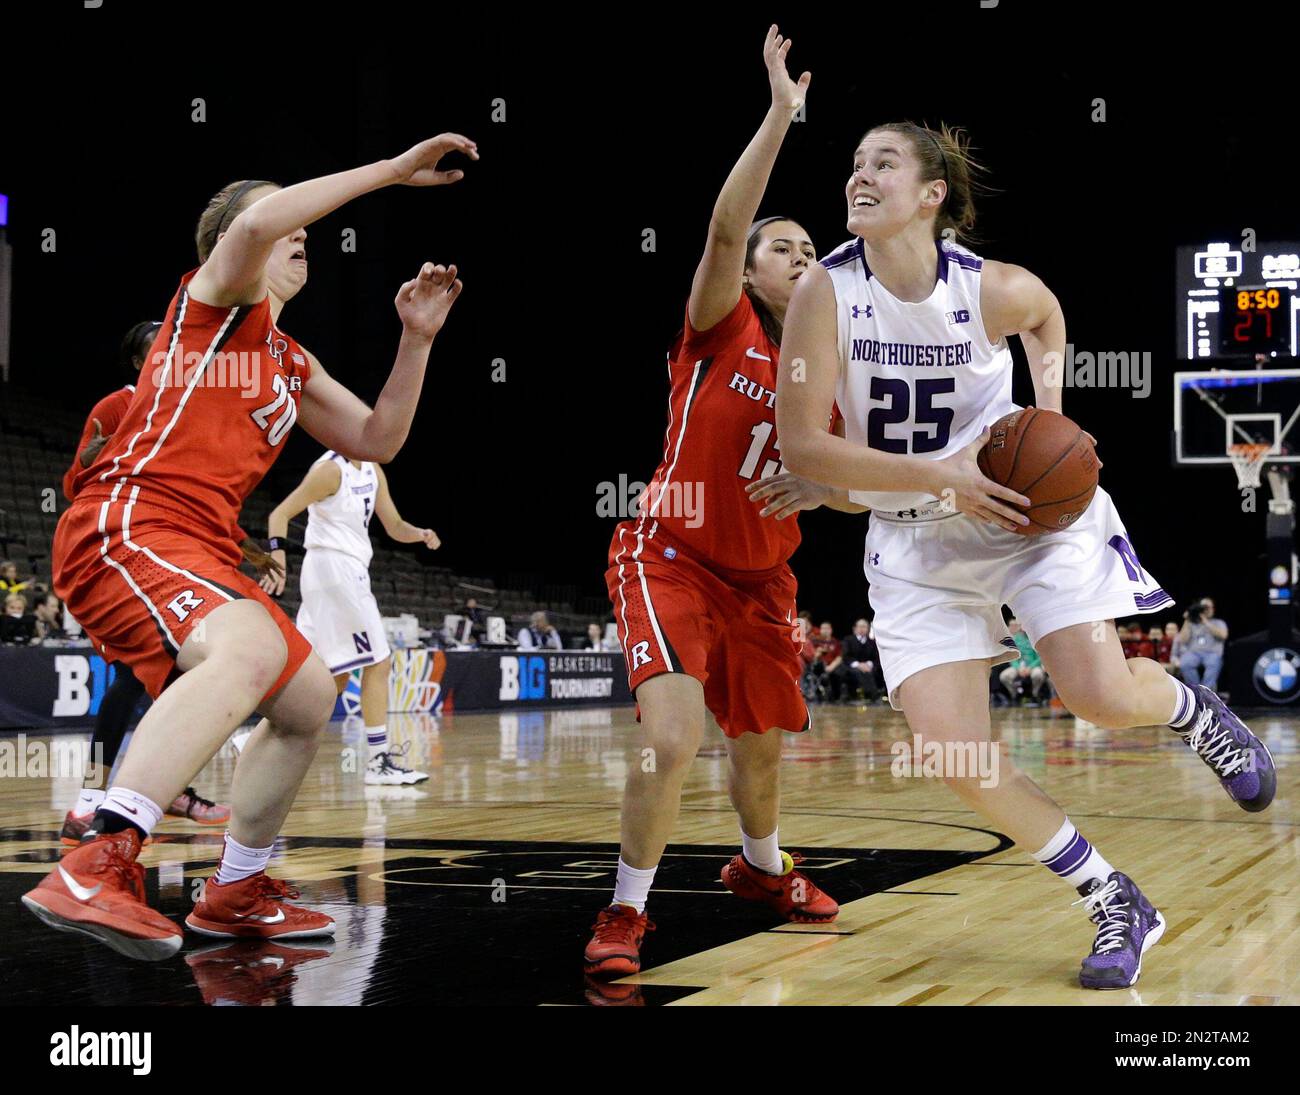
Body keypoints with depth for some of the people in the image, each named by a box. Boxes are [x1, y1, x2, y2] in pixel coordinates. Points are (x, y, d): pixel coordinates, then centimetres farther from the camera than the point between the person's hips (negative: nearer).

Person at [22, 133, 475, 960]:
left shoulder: (293, 365, 27)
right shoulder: (217, 296, 3)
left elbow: (375, 440, 27)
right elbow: (259, 219, -19)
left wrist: (416, 340, 16)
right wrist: (393, 169, -15)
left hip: (201, 551, 10)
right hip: (126, 526, -10)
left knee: (309, 698, 18)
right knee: (251, 649, -37)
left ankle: (237, 893, 30)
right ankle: (98, 865, -48)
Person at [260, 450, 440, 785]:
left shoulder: (373, 472, 13)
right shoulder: (330, 469, -12)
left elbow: (394, 526, 16)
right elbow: (280, 514, -15)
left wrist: (420, 534, -5)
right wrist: (277, 556, -30)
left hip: (349, 572, 10)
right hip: (335, 567, -10)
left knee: (336, 678, 11)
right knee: (378, 661, -7)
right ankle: (379, 761, -4)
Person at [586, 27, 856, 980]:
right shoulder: (722, 329, -11)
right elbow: (724, 226, -28)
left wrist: (820, 486, -16)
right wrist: (781, 114, -31)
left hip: (761, 576, 6)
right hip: (672, 556, -6)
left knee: (761, 748, 17)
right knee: (672, 738, -24)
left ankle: (760, 868, 48)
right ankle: (627, 911, -6)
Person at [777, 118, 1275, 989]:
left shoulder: (995, 289, -15)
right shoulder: (827, 292, -16)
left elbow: (1047, 316, 12)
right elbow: (801, 443, -18)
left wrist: (1052, 413, -2)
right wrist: (938, 476, -24)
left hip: (1030, 507, -1)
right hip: (916, 541, 1)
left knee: (1102, 697, -15)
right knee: (952, 754, -9)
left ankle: (1196, 714, 26)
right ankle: (1118, 909, 9)